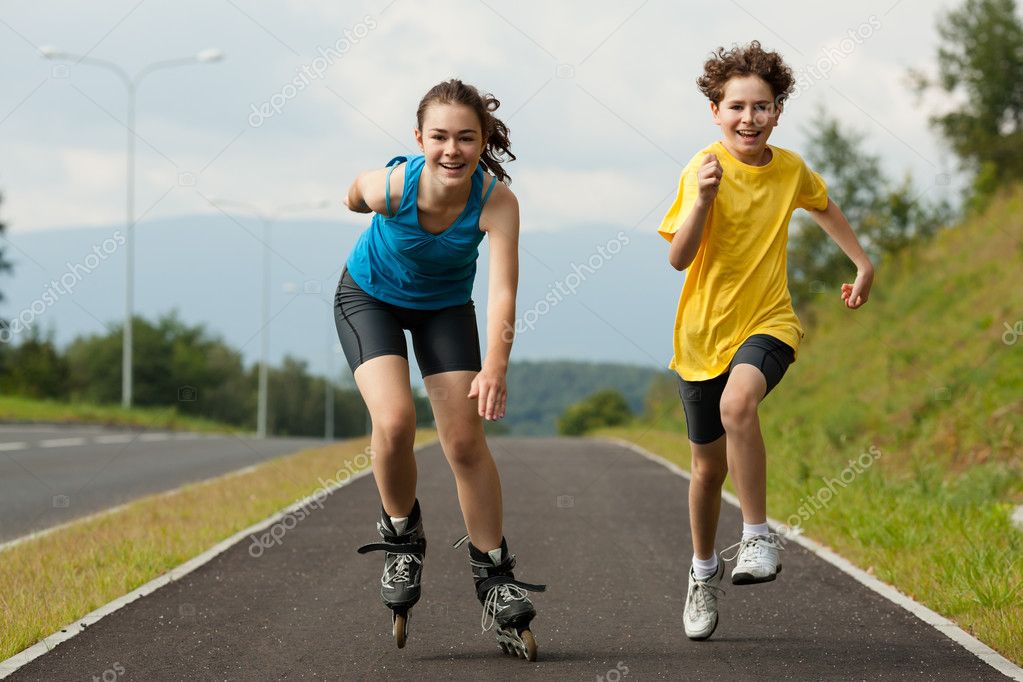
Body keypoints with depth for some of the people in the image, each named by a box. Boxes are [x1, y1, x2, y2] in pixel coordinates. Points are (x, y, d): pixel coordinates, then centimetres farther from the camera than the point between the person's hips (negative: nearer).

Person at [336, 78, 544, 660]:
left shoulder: (497, 201, -33)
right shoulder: (390, 186, -33)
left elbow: (503, 291, -43)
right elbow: (358, 191, -7)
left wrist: (496, 367, -57)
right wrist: (358, 200, 17)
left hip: (445, 306, 1)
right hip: (370, 298, -1)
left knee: (467, 440, -4)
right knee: (395, 420, -22)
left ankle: (496, 582, 9)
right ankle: (402, 538, 4)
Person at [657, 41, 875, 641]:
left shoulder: (791, 170, -1)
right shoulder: (705, 169, -11)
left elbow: (824, 206, 23)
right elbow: (679, 257, -18)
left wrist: (863, 263, 24)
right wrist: (703, 197, -32)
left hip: (768, 322, 0)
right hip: (705, 330, 0)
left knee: (738, 402, -34)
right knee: (710, 466, 10)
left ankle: (758, 537, -25)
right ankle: (704, 571, 34)